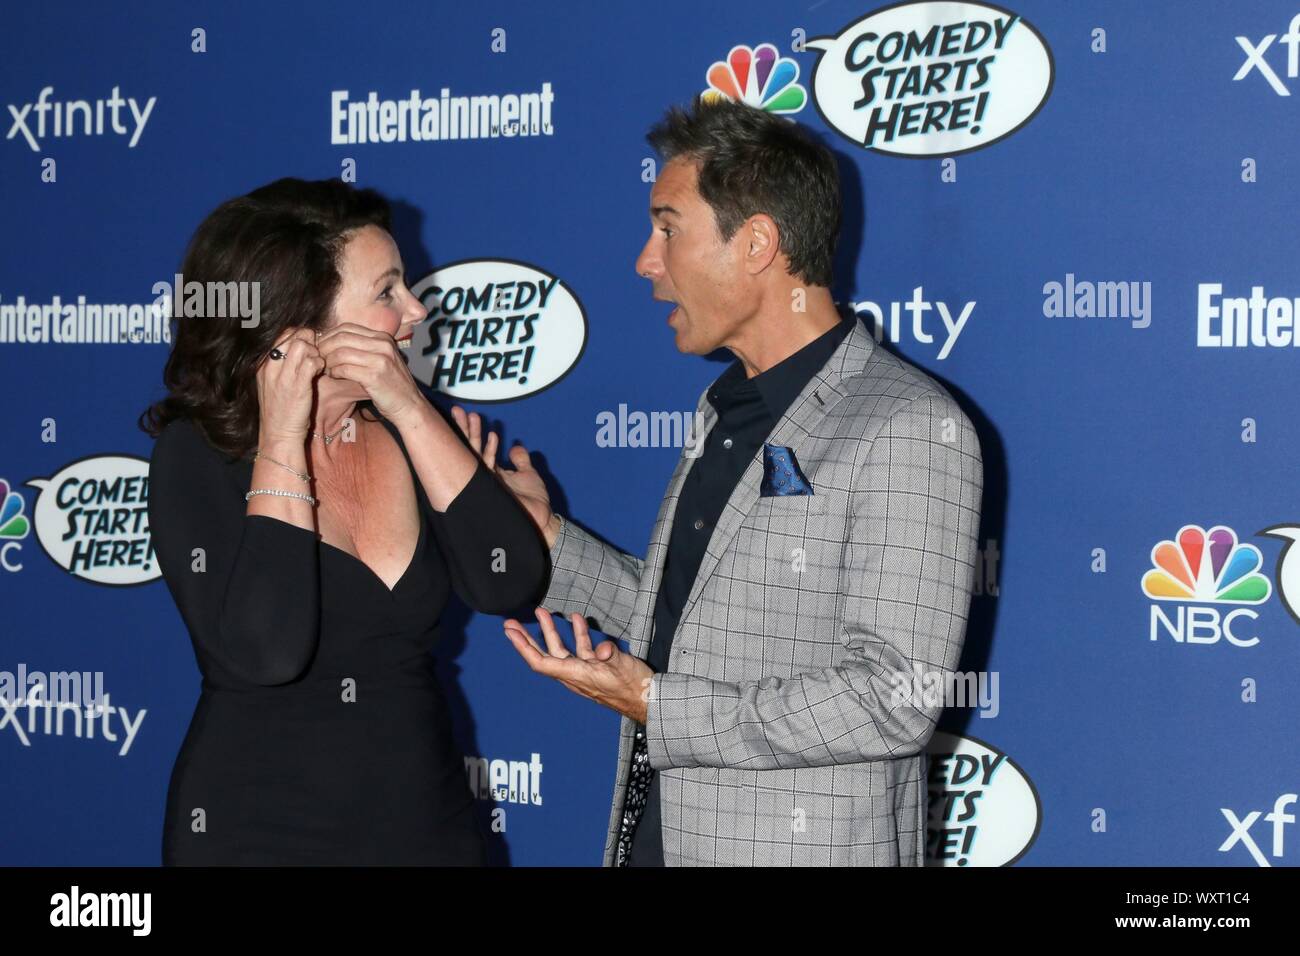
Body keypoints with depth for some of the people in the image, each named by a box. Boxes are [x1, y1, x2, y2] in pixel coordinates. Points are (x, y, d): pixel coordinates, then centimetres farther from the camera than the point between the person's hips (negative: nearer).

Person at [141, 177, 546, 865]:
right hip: (258, 833, -4)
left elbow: (509, 585, -11)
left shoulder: (406, 432, 2)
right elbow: (266, 651, -25)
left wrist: (410, 411, -15)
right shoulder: (198, 456, -11)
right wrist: (282, 440, -20)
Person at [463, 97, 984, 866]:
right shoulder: (727, 412, 12)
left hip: (804, 846, -7)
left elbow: (893, 701, -22)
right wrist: (547, 537, 8)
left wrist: (658, 708, -19)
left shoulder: (911, 429, -16)